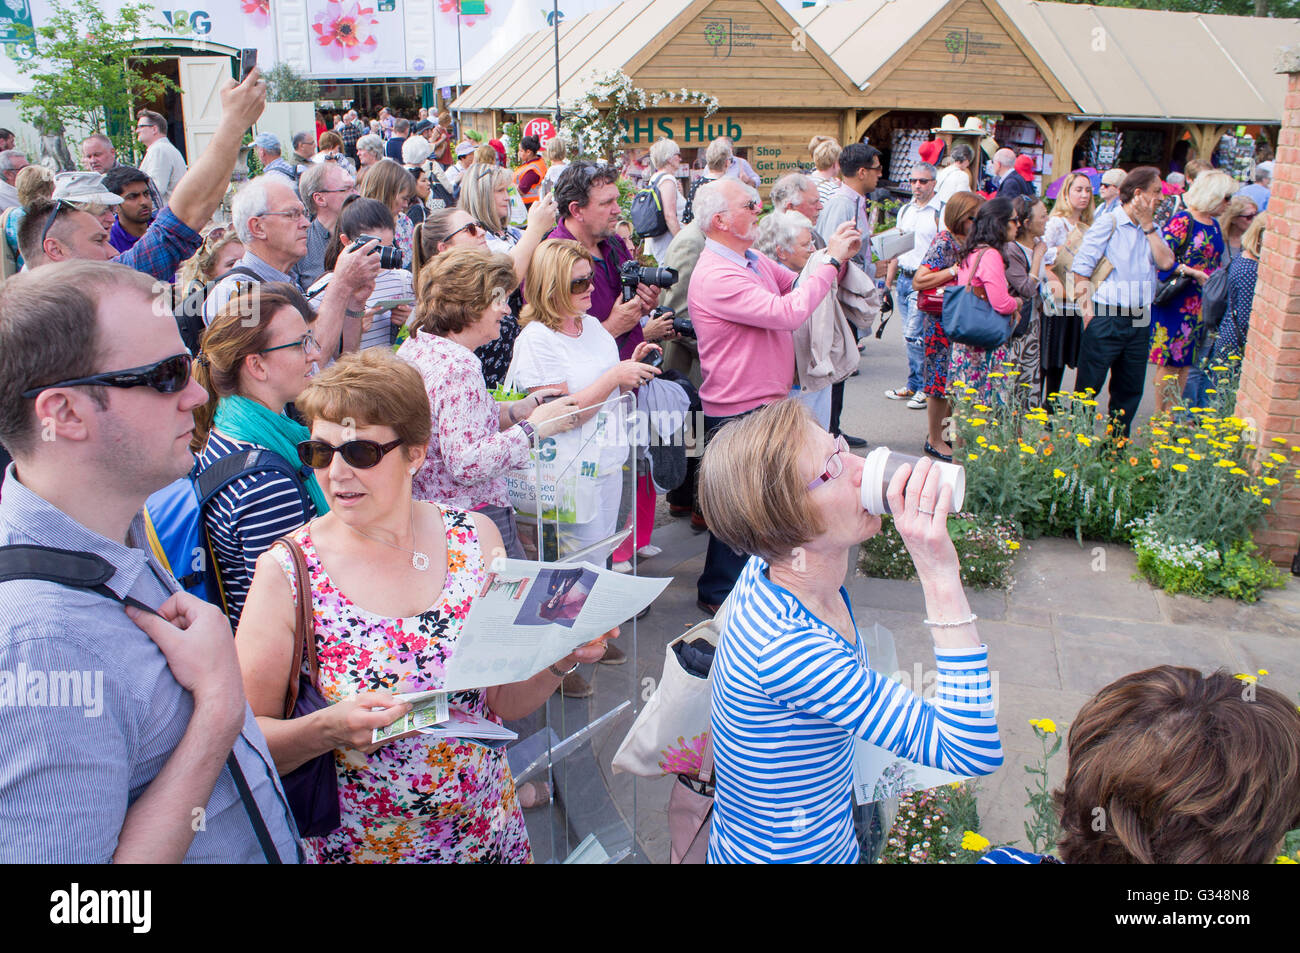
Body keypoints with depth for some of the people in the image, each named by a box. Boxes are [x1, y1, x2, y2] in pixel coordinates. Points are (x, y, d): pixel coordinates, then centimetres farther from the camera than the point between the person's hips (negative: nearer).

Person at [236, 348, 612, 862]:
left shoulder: (474, 537, -9)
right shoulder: (286, 573, -15)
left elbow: (506, 701, -1)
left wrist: (560, 659, -19)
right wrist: (326, 730, -29)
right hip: (357, 846, -2)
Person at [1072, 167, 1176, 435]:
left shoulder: (1152, 228, 14)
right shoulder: (1109, 222, -5)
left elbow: (1166, 262, -2)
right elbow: (1080, 267, -9)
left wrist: (1148, 225, -2)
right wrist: (1087, 307, -15)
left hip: (1140, 320, 6)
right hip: (1106, 318, -6)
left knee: (1130, 390, 12)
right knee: (1088, 386, -1)